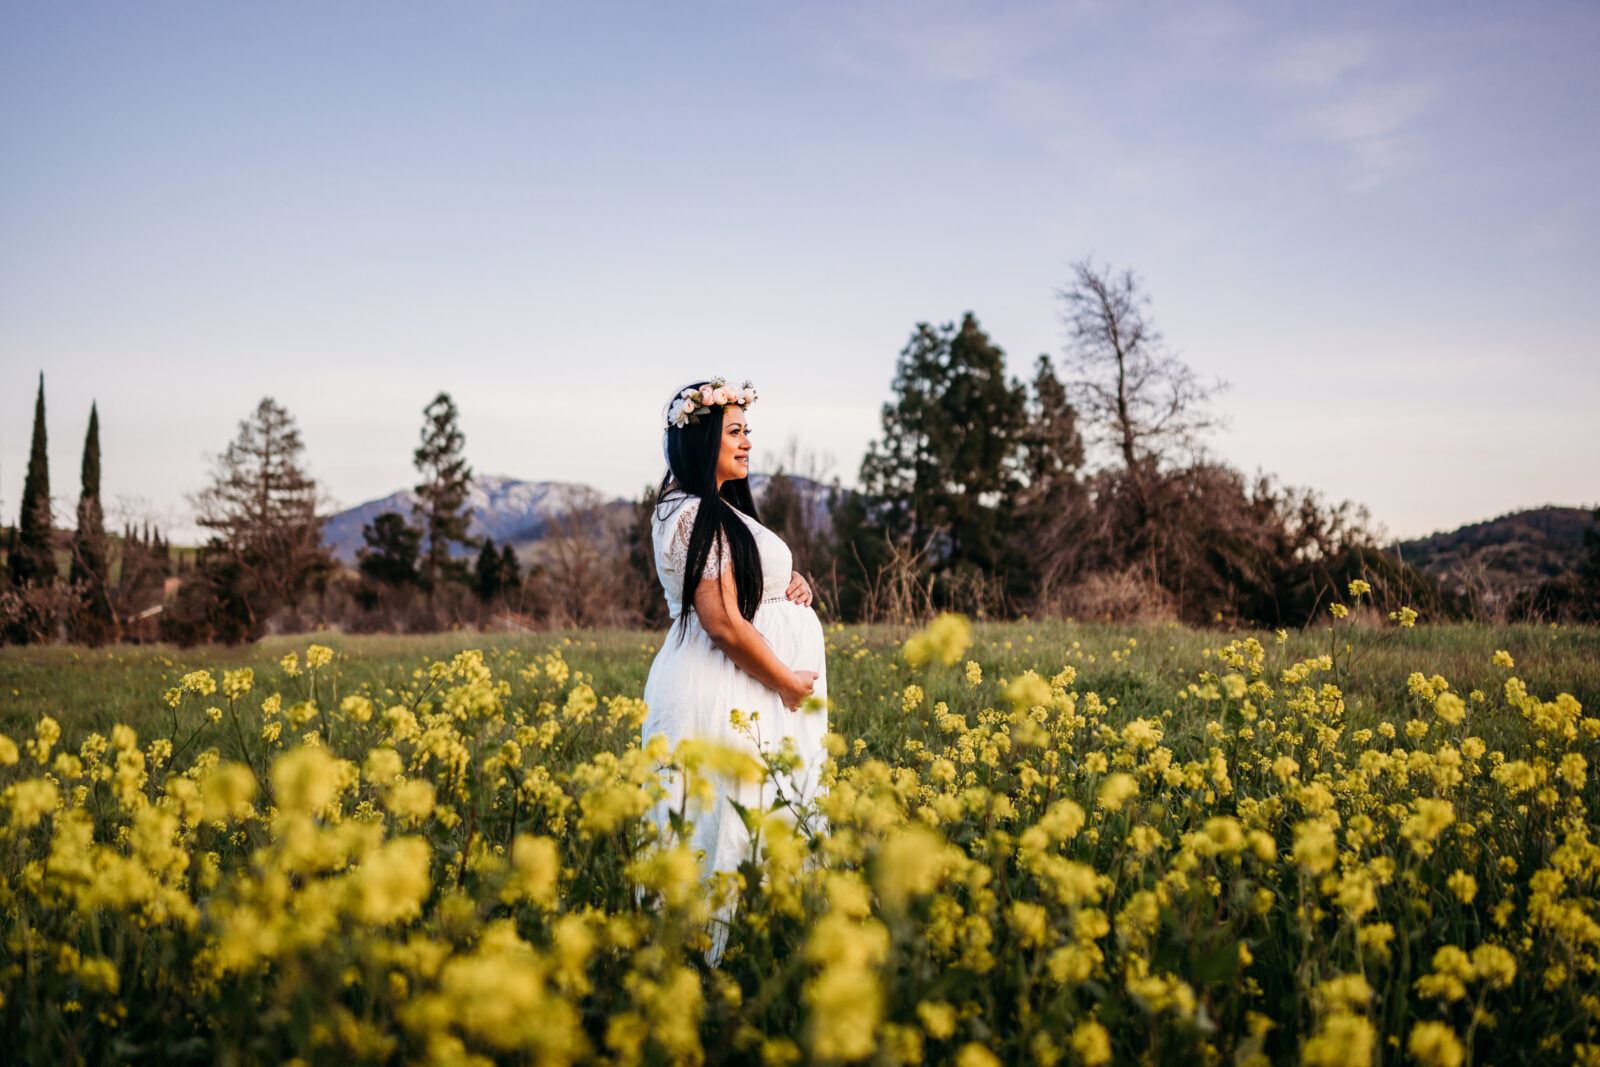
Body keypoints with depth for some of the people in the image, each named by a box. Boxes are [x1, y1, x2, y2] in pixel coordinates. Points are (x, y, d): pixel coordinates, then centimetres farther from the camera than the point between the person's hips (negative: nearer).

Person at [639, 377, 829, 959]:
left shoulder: (722, 511, 15)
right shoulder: (695, 517, -17)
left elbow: (754, 584, 25)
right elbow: (723, 623, -21)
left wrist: (791, 583, 3)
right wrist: (787, 683, -13)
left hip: (744, 688, 10)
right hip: (721, 695, -10)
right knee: (723, 827, -4)